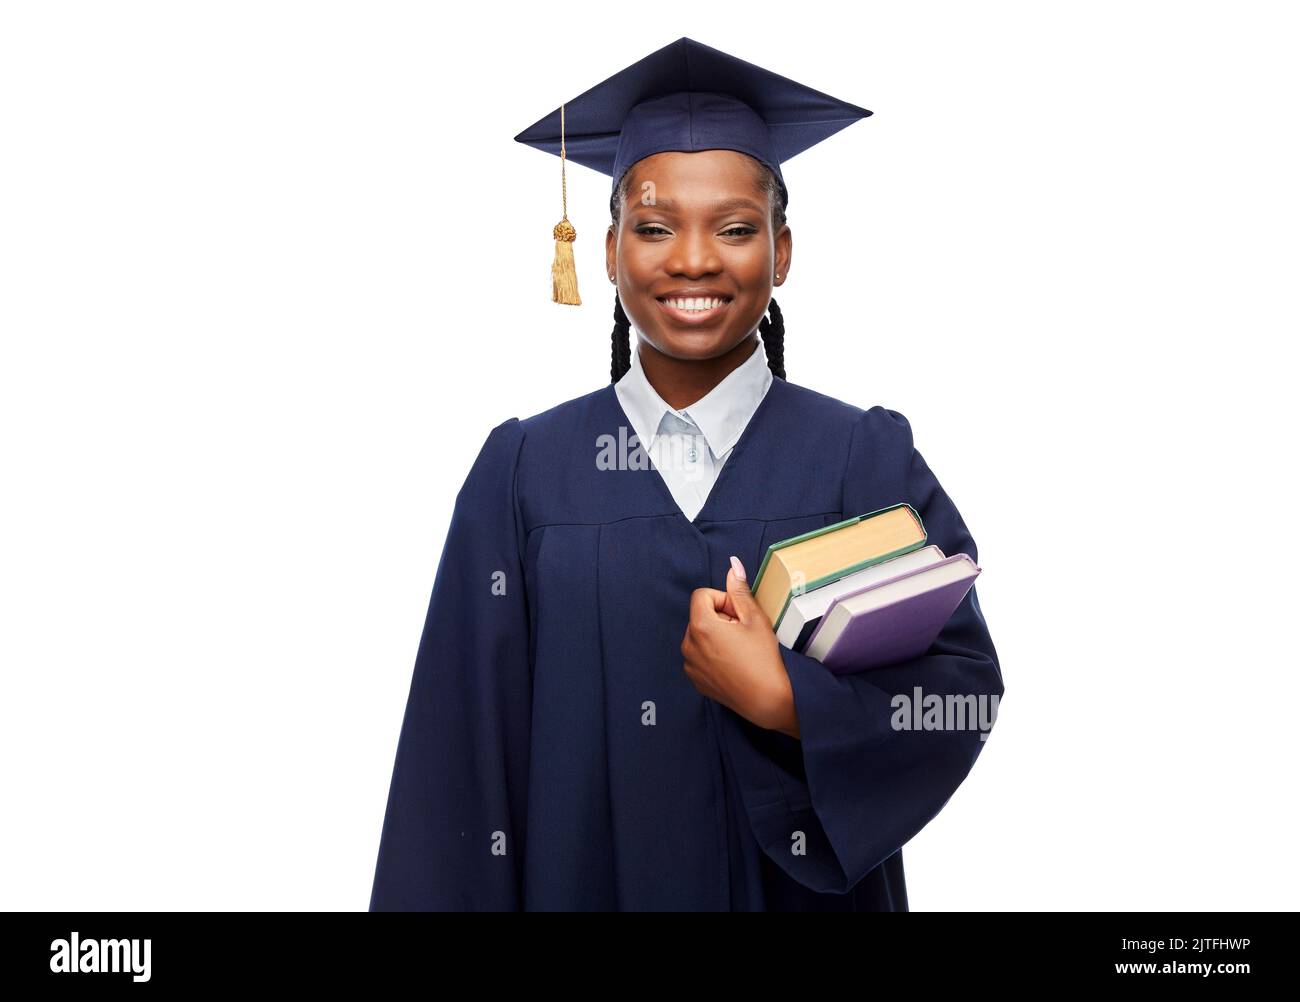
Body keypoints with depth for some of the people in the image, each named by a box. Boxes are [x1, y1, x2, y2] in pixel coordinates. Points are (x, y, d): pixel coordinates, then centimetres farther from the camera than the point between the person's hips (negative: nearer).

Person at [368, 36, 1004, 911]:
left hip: (807, 888, 0)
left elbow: (962, 685, -11)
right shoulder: (524, 470, -5)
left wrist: (781, 700, -23)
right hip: (580, 881, 1)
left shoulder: (868, 459, -6)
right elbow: (469, 743, -5)